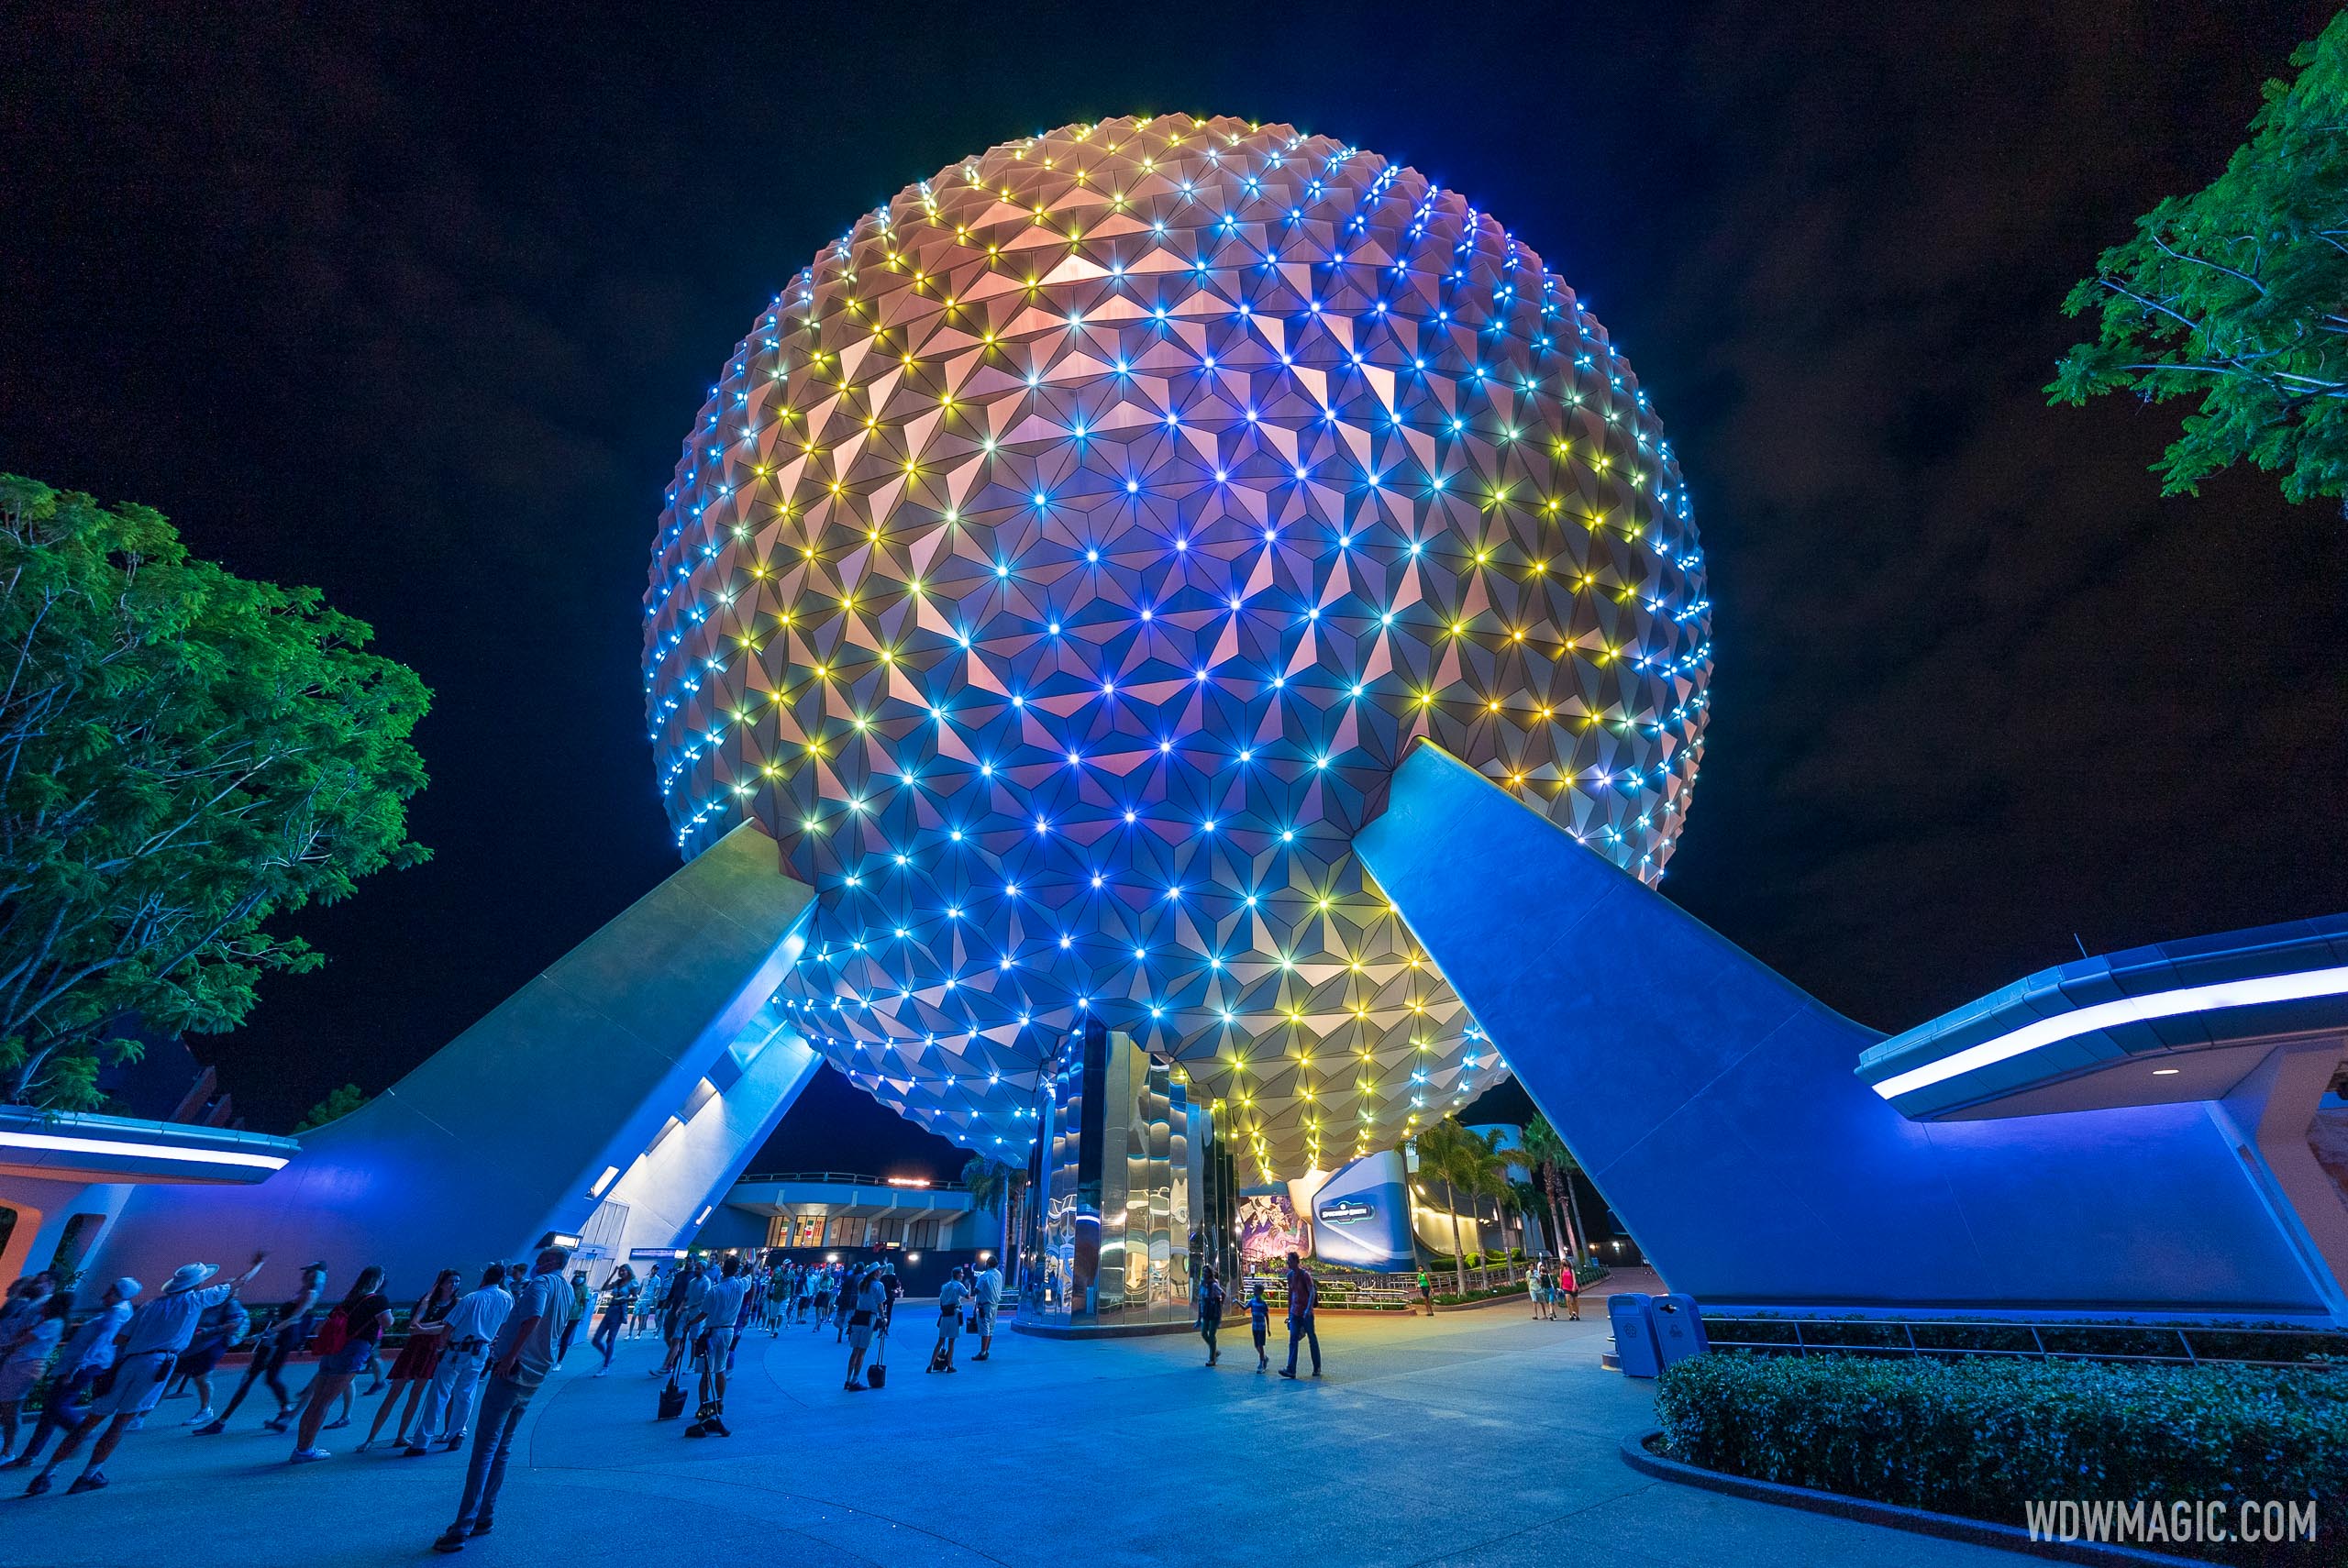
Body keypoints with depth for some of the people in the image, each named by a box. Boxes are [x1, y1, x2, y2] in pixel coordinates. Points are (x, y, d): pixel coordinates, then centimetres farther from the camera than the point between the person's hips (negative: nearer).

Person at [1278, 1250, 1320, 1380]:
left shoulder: (1305, 1274, -13)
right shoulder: (1290, 1275, 7)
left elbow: (1312, 1293, -19)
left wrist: (1308, 1309, -30)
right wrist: (1289, 1312, 18)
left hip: (1306, 1313, -6)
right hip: (1294, 1313, 6)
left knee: (1312, 1339, 7)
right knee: (1293, 1340, -3)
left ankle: (1317, 1368, 20)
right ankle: (1291, 1370, -8)